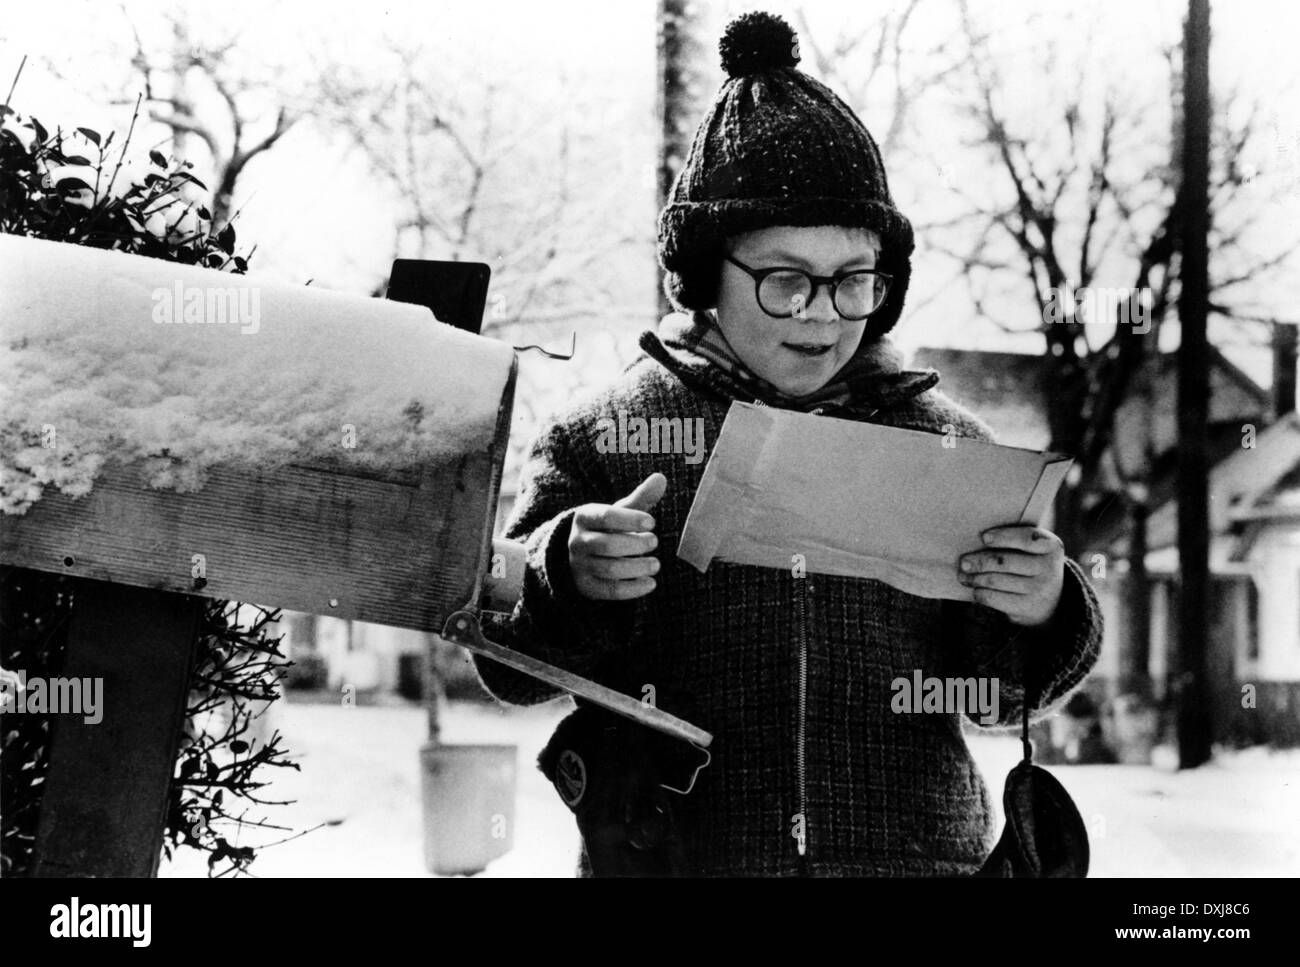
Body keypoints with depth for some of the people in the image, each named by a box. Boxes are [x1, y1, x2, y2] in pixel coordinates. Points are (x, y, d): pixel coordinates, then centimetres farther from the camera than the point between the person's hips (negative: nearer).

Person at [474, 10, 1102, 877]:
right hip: (668, 849, -4)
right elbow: (509, 665, 4)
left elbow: (1002, 694, 11)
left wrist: (1038, 616, -9)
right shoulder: (607, 434, 2)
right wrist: (566, 578, -15)